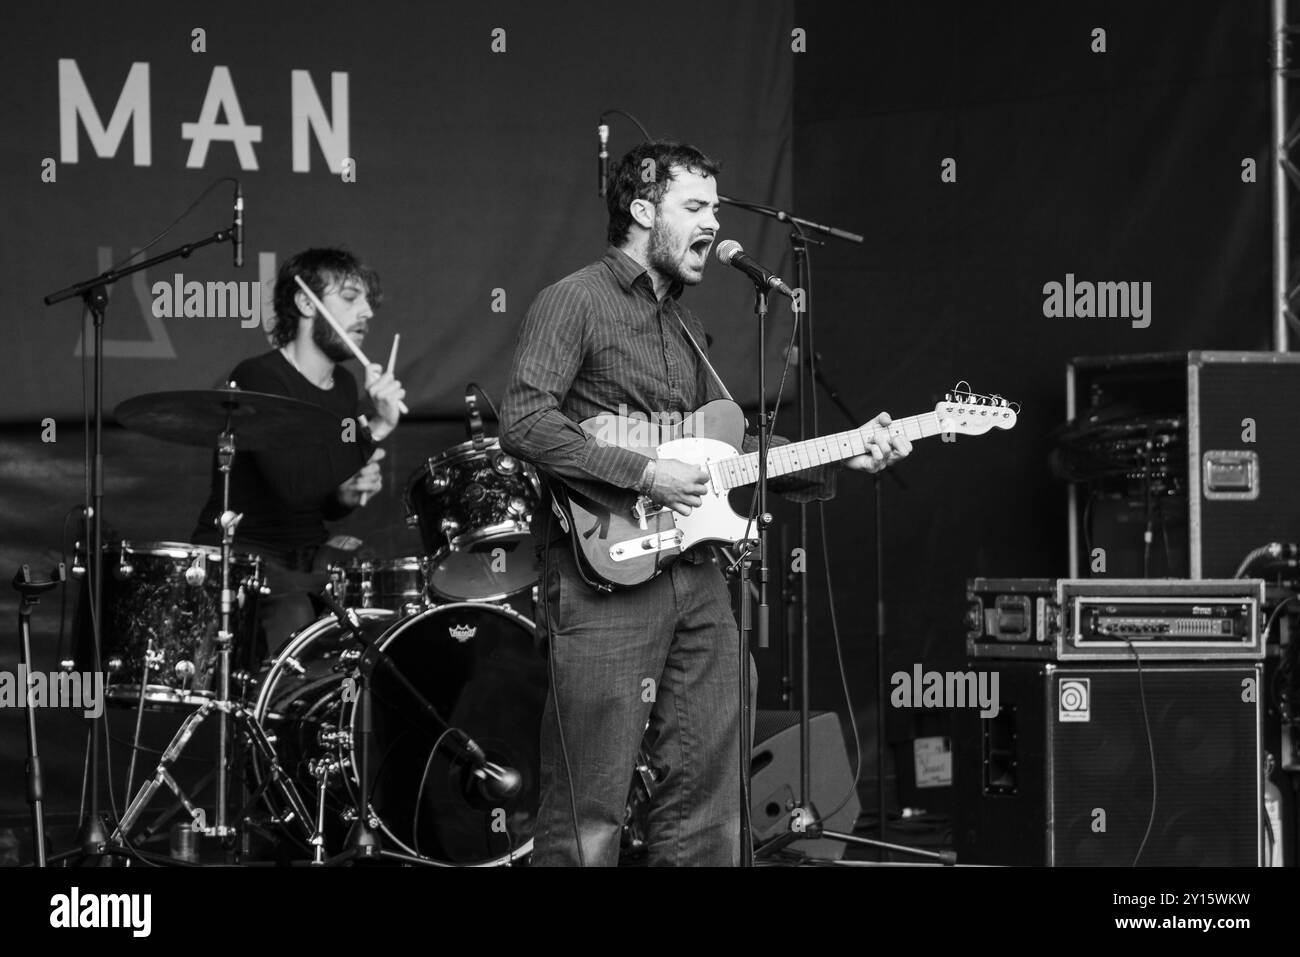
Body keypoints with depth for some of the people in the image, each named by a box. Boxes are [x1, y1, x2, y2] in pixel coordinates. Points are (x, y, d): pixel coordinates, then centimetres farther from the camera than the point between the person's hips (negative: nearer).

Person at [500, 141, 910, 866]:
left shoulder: (685, 325, 23)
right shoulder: (576, 302, -4)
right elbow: (525, 423, -15)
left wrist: (842, 461, 13)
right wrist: (643, 475, -18)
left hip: (698, 577, 8)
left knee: (706, 793, 7)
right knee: (591, 805, -8)